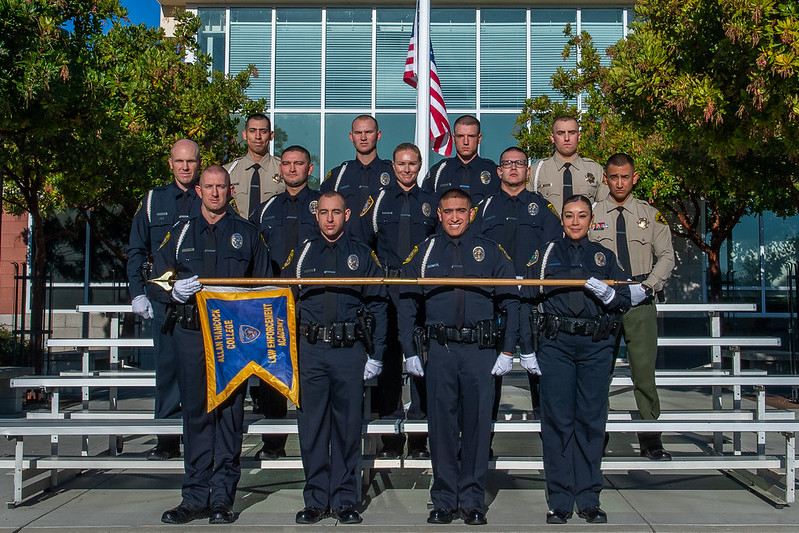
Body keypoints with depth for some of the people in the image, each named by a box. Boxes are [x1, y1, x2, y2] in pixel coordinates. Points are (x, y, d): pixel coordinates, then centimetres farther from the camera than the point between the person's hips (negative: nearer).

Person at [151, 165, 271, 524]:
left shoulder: (246, 234, 12)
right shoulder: (181, 234, 14)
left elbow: (264, 284, 12)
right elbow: (157, 282, 12)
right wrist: (174, 291, -10)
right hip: (190, 333, 1)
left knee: (229, 413, -2)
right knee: (195, 413, 3)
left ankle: (222, 497, 6)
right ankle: (195, 497, 10)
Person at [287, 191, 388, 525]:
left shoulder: (362, 256, 8)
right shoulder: (302, 255, 10)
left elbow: (377, 306, 6)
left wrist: (375, 355, 0)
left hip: (350, 351, -1)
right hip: (309, 350, 1)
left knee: (348, 428, 4)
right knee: (311, 428, 4)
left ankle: (344, 501, 15)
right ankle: (315, 501, 15)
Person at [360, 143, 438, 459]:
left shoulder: (430, 202, 12)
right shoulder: (379, 200, 10)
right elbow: (364, 242, 13)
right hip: (386, 288, 0)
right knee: (388, 356, 0)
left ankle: (419, 438, 6)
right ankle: (391, 437, 9)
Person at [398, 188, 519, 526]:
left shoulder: (491, 252, 7)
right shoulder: (423, 253, 9)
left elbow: (510, 301, 7)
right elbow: (407, 305, 9)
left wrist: (507, 351, 0)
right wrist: (410, 352, 2)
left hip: (481, 351, 0)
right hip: (439, 350, 1)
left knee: (477, 425, 3)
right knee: (441, 426, 4)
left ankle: (473, 501, 14)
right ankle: (444, 500, 15)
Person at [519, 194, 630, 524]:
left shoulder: (605, 257, 16)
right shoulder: (545, 255, 10)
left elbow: (625, 302, 13)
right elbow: (526, 302, 7)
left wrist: (607, 294, -10)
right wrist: (527, 350, 1)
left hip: (597, 348, 2)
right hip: (556, 345, -1)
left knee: (591, 421, 3)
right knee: (558, 421, -2)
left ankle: (588, 500, 13)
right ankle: (559, 501, 6)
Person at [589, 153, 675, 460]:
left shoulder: (651, 215, 11)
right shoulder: (592, 215, 8)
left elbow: (666, 256, 6)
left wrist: (645, 287, -8)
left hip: (641, 301, 0)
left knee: (644, 370, -1)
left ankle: (651, 440, 8)